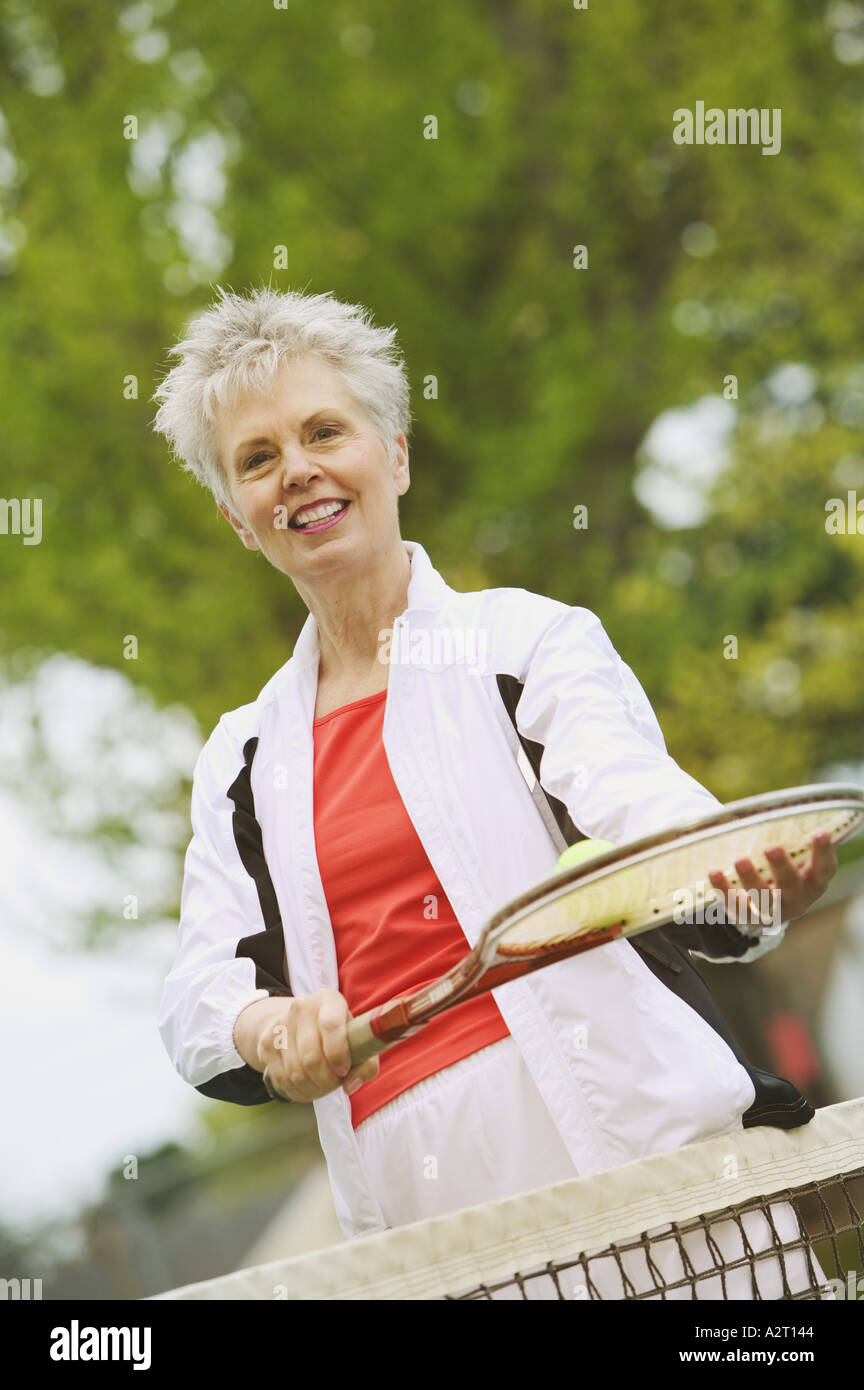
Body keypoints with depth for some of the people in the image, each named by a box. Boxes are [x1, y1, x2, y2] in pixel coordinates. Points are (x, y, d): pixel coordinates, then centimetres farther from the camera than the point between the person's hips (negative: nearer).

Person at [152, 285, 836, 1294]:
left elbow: (643, 814, -13)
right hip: (407, 1205, 3)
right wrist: (270, 1031, -16)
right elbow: (197, 1010, 9)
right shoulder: (242, 758, 17)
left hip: (632, 1142, -3)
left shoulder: (532, 642, 5)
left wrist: (749, 879, -36)